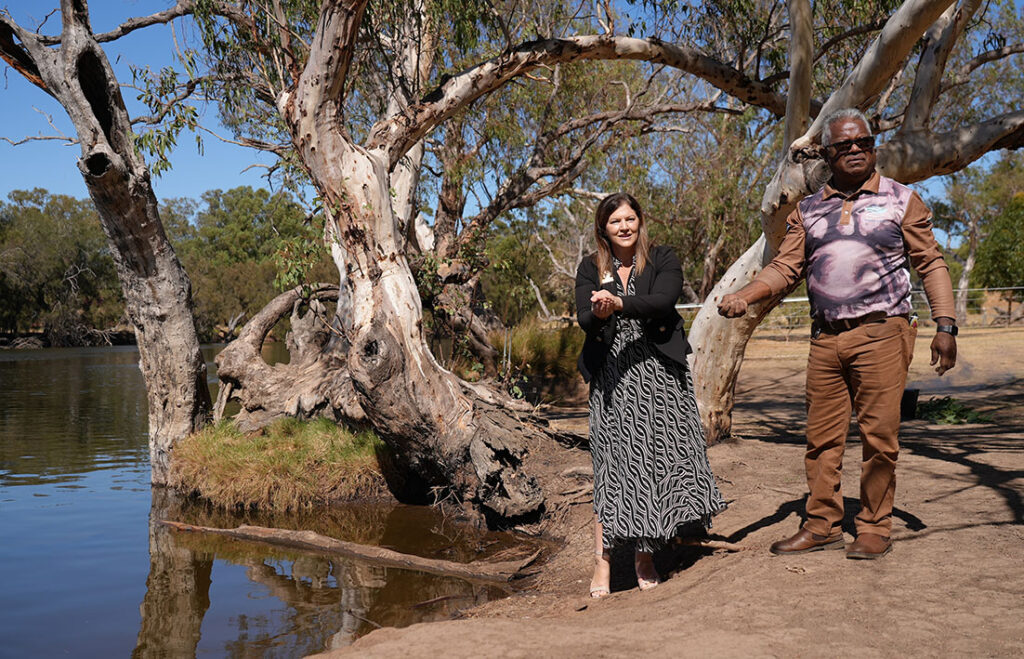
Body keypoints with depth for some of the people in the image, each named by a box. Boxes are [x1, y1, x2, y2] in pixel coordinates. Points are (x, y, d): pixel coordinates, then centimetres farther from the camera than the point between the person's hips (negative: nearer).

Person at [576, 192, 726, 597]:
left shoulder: (663, 261, 5)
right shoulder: (590, 269, 10)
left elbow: (663, 301, -14)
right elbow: (583, 318, -5)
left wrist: (619, 303, -29)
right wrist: (599, 314, -28)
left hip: (659, 374, 0)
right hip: (612, 378, 0)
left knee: (659, 459, 0)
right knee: (614, 464, -4)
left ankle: (645, 556, 15)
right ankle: (603, 562, -1)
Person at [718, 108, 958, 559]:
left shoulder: (901, 200, 9)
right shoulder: (808, 210, 16)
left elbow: (931, 263, 7)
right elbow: (786, 267, 10)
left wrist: (945, 325, -2)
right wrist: (743, 295, -8)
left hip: (880, 334, -3)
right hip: (825, 338, 3)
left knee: (878, 434, -3)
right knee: (822, 437, 5)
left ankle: (875, 528, 11)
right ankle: (822, 525, 16)